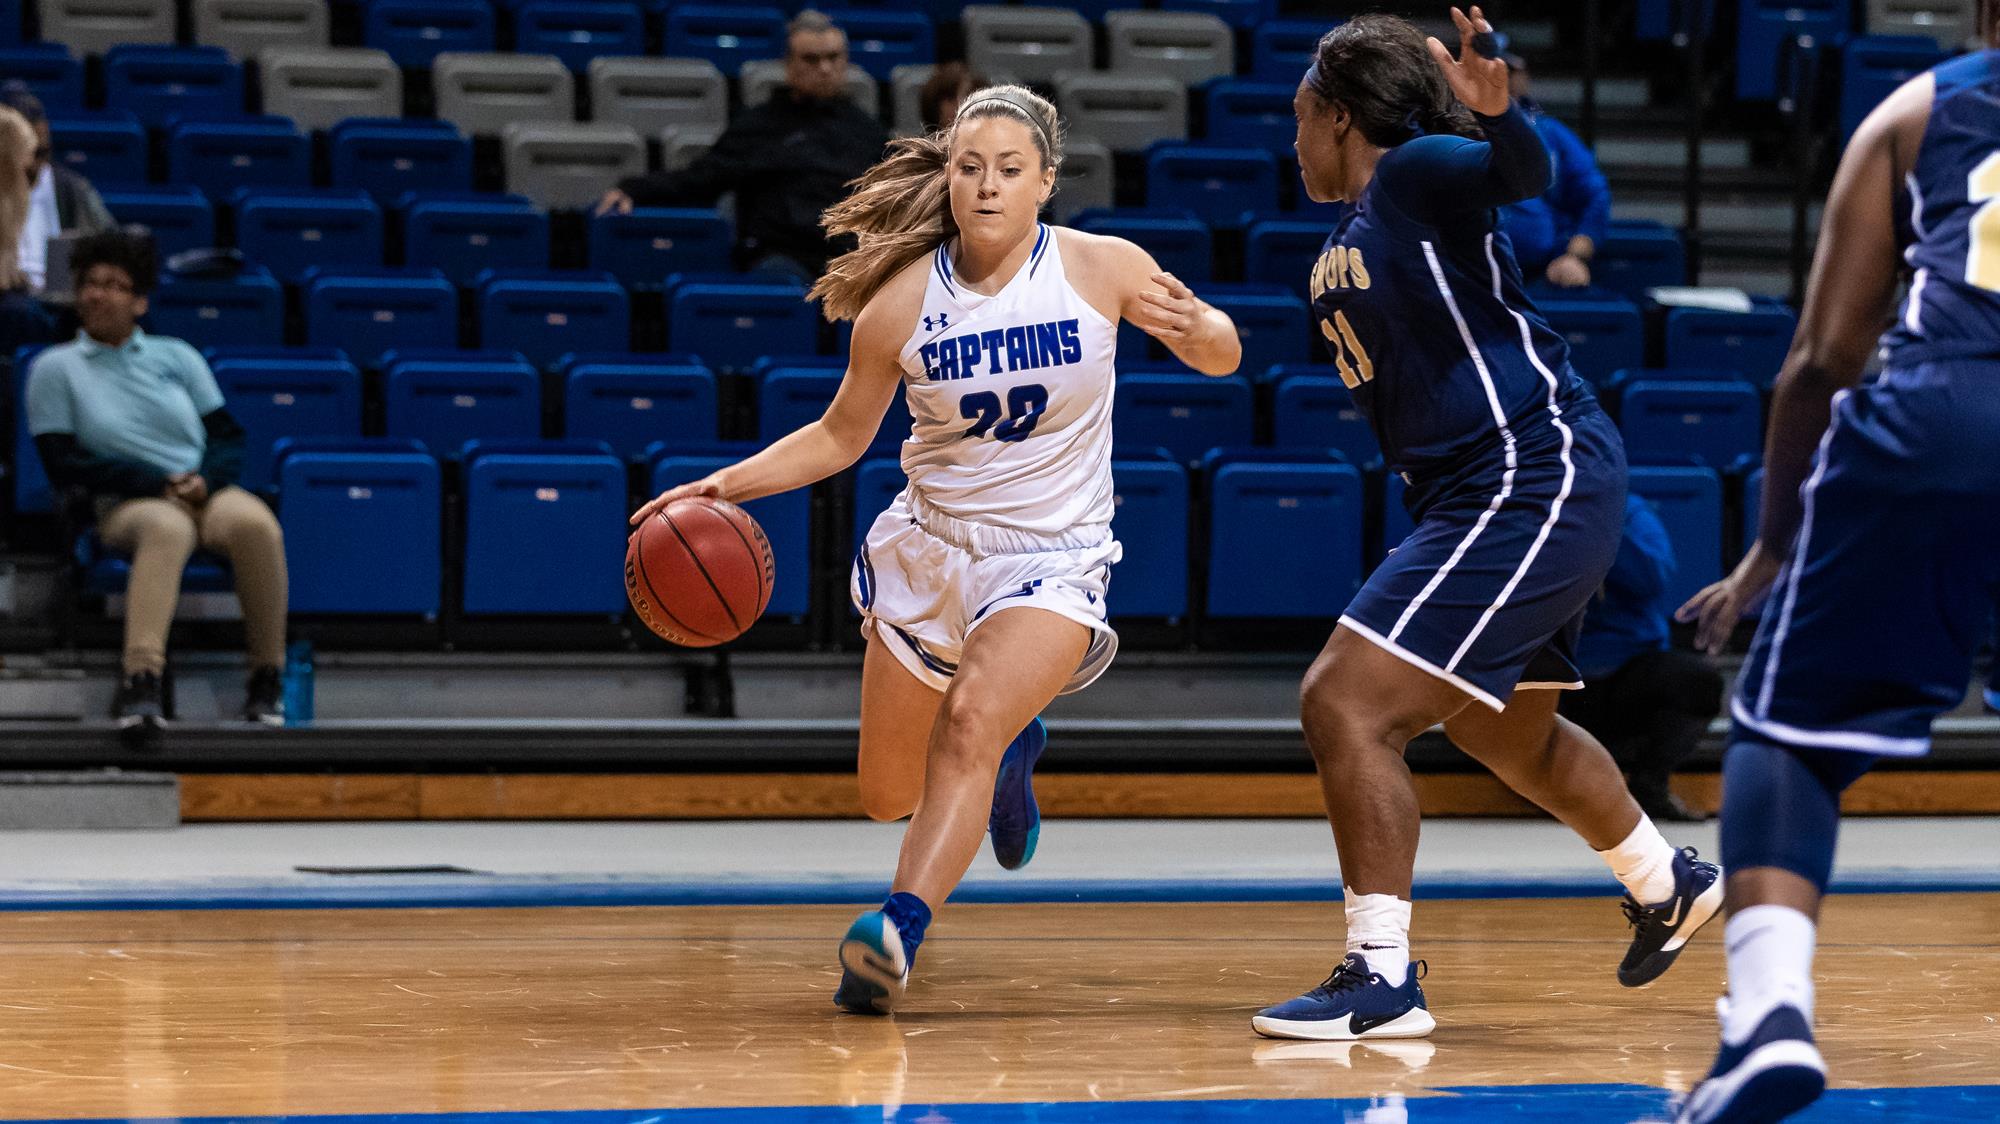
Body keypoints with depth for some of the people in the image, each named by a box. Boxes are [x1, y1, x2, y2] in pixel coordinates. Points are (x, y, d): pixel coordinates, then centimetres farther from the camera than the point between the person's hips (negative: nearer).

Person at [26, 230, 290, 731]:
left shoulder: (177, 356, 19)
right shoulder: (55, 369, 10)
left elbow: (228, 436, 15)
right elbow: (63, 464, 1)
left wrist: (206, 479, -9)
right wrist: (158, 481, -8)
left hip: (207, 494, 3)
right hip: (124, 505, -3)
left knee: (254, 522, -34)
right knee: (168, 528, -41)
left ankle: (267, 677, -26)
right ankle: (140, 681, -59)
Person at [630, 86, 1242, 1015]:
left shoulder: (1104, 269, -13)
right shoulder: (903, 299, -11)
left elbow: (1222, 358, 3)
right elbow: (840, 437, 3)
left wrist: (1196, 330, -22)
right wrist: (727, 483, -12)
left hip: (1052, 556, -3)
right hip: (929, 545, 4)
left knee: (971, 720, -31)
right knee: (887, 794, 15)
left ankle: (898, 929, -35)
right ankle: (1012, 741, 47)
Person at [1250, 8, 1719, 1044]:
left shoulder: (1420, 170, -12)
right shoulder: (1346, 241, 15)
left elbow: (1526, 175, -32)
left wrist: (1499, 115, -51)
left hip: (1532, 481, -11)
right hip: (1478, 493, 11)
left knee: (1345, 701, -17)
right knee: (1509, 734, 28)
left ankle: (1383, 978, -15)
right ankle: (1665, 883, 50)